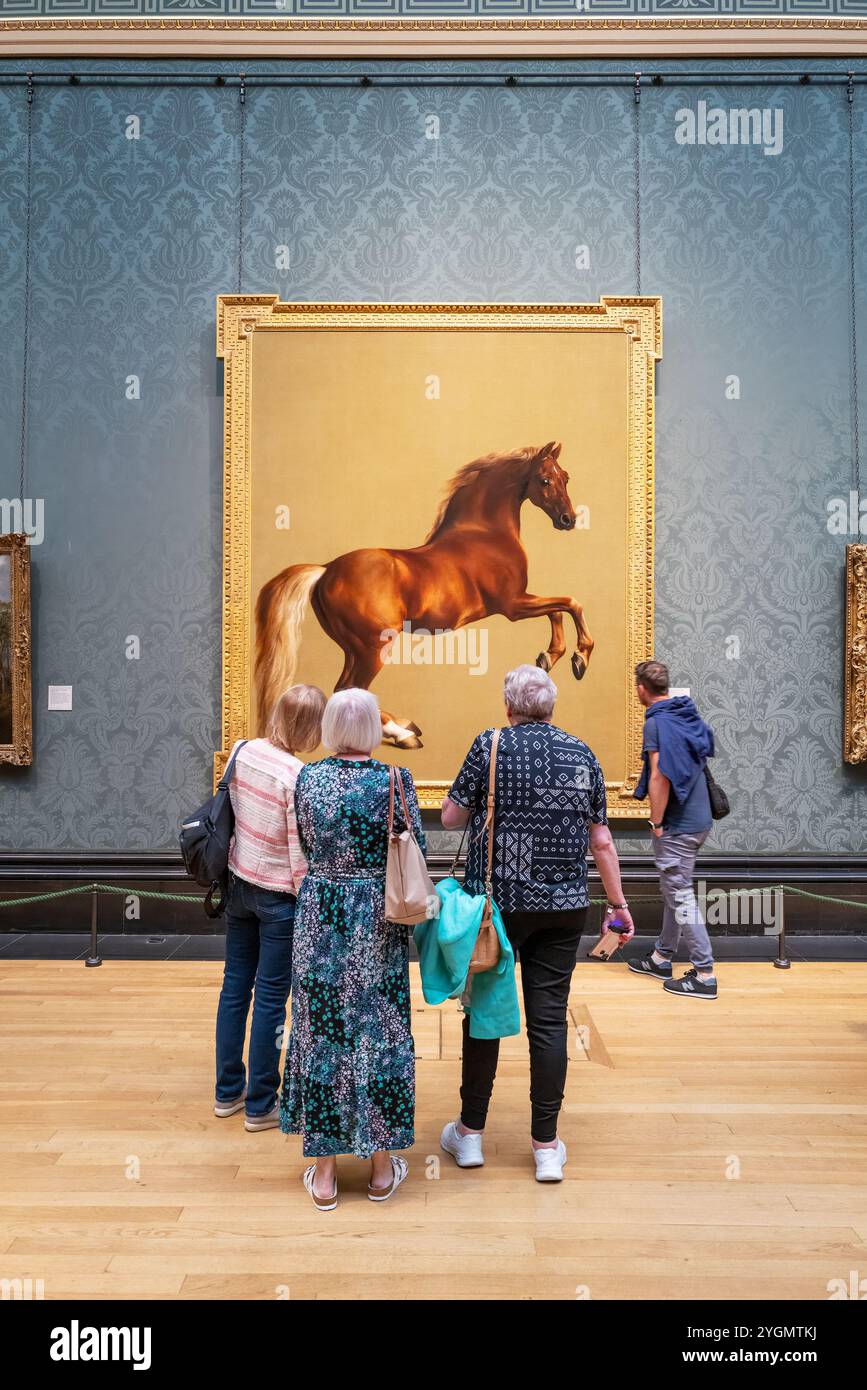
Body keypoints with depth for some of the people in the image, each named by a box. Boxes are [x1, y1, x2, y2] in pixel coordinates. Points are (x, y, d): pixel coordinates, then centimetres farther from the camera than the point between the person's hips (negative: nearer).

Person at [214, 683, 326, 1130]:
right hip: (276, 895, -7)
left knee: (235, 984, 17)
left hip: (238, 882, 7)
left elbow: (230, 811, 7)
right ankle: (260, 1106, 20)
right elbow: (300, 853, -19)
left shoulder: (245, 752, -4)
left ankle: (228, 1091, 31)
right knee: (271, 998, 6)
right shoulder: (297, 776, -24)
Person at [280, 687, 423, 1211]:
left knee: (322, 1035, 11)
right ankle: (383, 1168, 24)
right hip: (379, 926, -1)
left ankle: (324, 1174, 21)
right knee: (380, 1035, 11)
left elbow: (306, 845, 6)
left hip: (319, 918, 1)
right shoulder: (395, 780, -11)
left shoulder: (307, 778, -5)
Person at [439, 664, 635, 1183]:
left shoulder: (491, 745, -5)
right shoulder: (582, 754, 4)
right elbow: (601, 840, 6)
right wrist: (619, 903, 14)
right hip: (564, 906, 2)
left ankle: (471, 1133, 23)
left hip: (496, 900, -2)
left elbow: (451, 817, -3)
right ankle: (547, 1146, 15)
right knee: (550, 1018, 7)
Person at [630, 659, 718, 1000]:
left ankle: (704, 975, 3)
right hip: (699, 818, 9)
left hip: (678, 825, -9)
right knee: (674, 891, 19)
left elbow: (660, 777, -23)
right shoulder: (688, 714, 10)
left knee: (681, 896, -2)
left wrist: (657, 822, -15)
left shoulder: (657, 722, -17)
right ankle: (662, 958, 31)